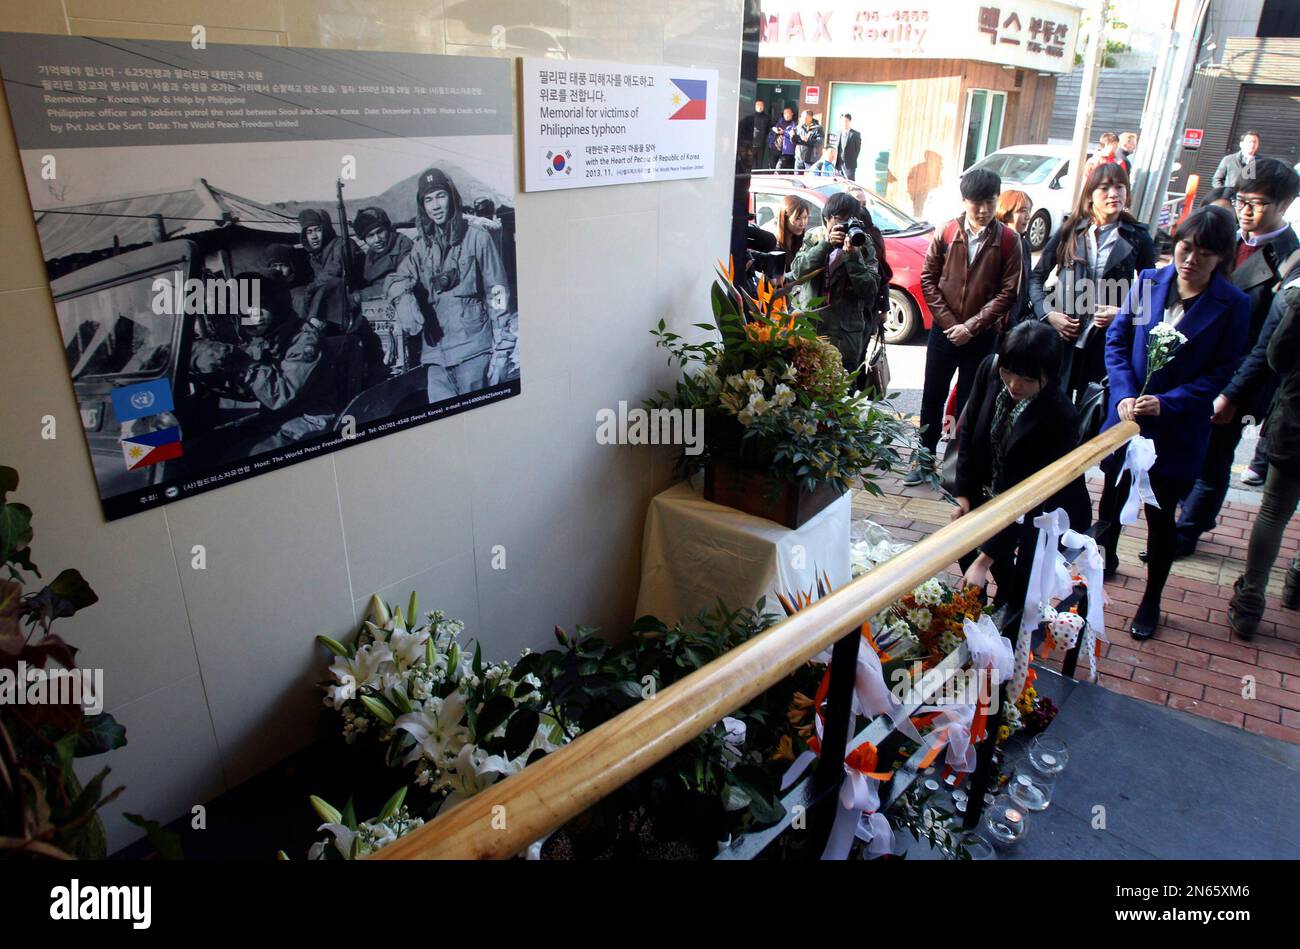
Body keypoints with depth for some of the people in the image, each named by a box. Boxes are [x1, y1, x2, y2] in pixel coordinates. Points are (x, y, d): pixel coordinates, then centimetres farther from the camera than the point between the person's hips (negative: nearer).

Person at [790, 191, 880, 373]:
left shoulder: (864, 246, 5)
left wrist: (853, 255, -15)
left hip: (845, 336, -1)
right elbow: (798, 271, -8)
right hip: (808, 329, 1)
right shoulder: (813, 238, 10)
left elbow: (870, 291, -6)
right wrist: (826, 244, -16)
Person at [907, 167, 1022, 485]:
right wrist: (949, 321, -8)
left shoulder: (1009, 240, -6)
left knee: (969, 402, 7)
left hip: (982, 336, -1)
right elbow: (927, 279, 1)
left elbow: (1008, 292, -7)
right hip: (943, 331, 2)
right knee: (933, 397, 11)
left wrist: (971, 326, -14)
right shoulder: (946, 233, -2)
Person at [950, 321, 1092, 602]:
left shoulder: (1060, 418, -32)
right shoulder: (990, 369, -18)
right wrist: (963, 494, -4)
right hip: (995, 492, 5)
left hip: (1049, 510, -5)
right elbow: (968, 430, -2)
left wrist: (985, 559, -33)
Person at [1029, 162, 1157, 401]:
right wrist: (1048, 314, -5)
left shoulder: (1137, 238, 4)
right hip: (1062, 338, 1)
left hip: (1109, 343, -1)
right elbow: (1036, 277, 9)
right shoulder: (1070, 231, 5)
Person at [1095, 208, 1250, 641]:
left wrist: (1167, 403, -20)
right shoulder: (1148, 282, -3)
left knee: (1160, 513, 7)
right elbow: (1117, 341, 0)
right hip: (1126, 418, 3)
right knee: (1113, 496, 16)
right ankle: (1105, 558, 46)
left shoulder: (1233, 305, -9)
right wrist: (1124, 395, -13)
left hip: (1178, 430, -2)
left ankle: (1151, 601, 25)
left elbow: (1222, 372, -7)